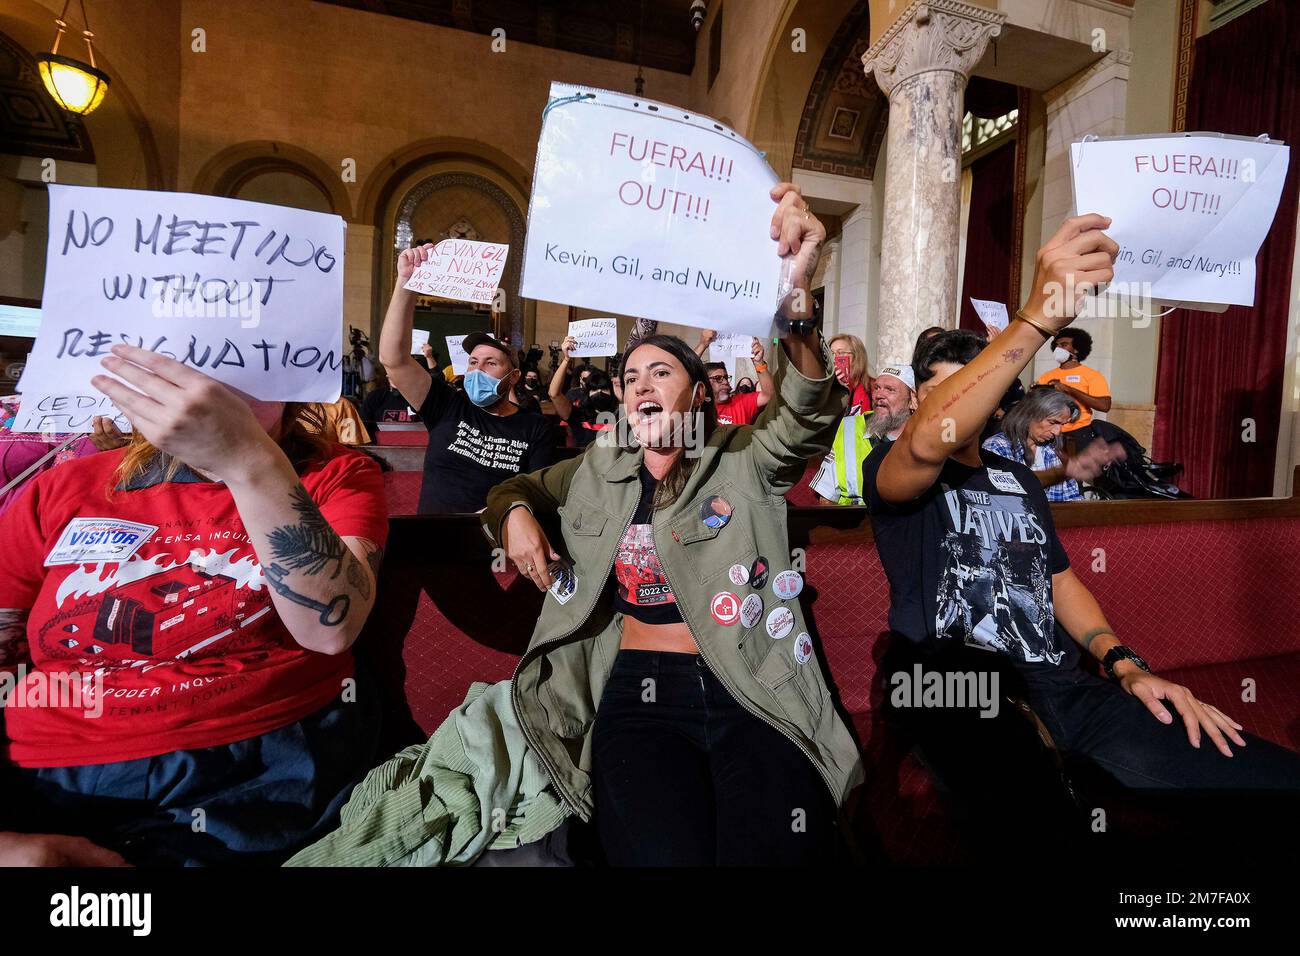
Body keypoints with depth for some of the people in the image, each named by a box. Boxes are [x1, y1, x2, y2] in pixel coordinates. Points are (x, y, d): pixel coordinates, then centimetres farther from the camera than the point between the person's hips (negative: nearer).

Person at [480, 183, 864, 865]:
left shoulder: (743, 460, 3)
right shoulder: (602, 469, 14)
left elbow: (809, 415, -17)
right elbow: (515, 486, 28)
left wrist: (794, 296, -35)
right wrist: (516, 515, 4)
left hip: (753, 691, -1)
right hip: (641, 691, 2)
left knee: (785, 853, -22)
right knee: (662, 855, -22)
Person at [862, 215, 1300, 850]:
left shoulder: (1020, 480, 26)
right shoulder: (890, 469, 4)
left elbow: (1060, 579, 25)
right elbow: (928, 442, -21)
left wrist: (1125, 663, 6)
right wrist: (1038, 316, -28)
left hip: (1060, 684, 7)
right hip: (954, 685, -6)